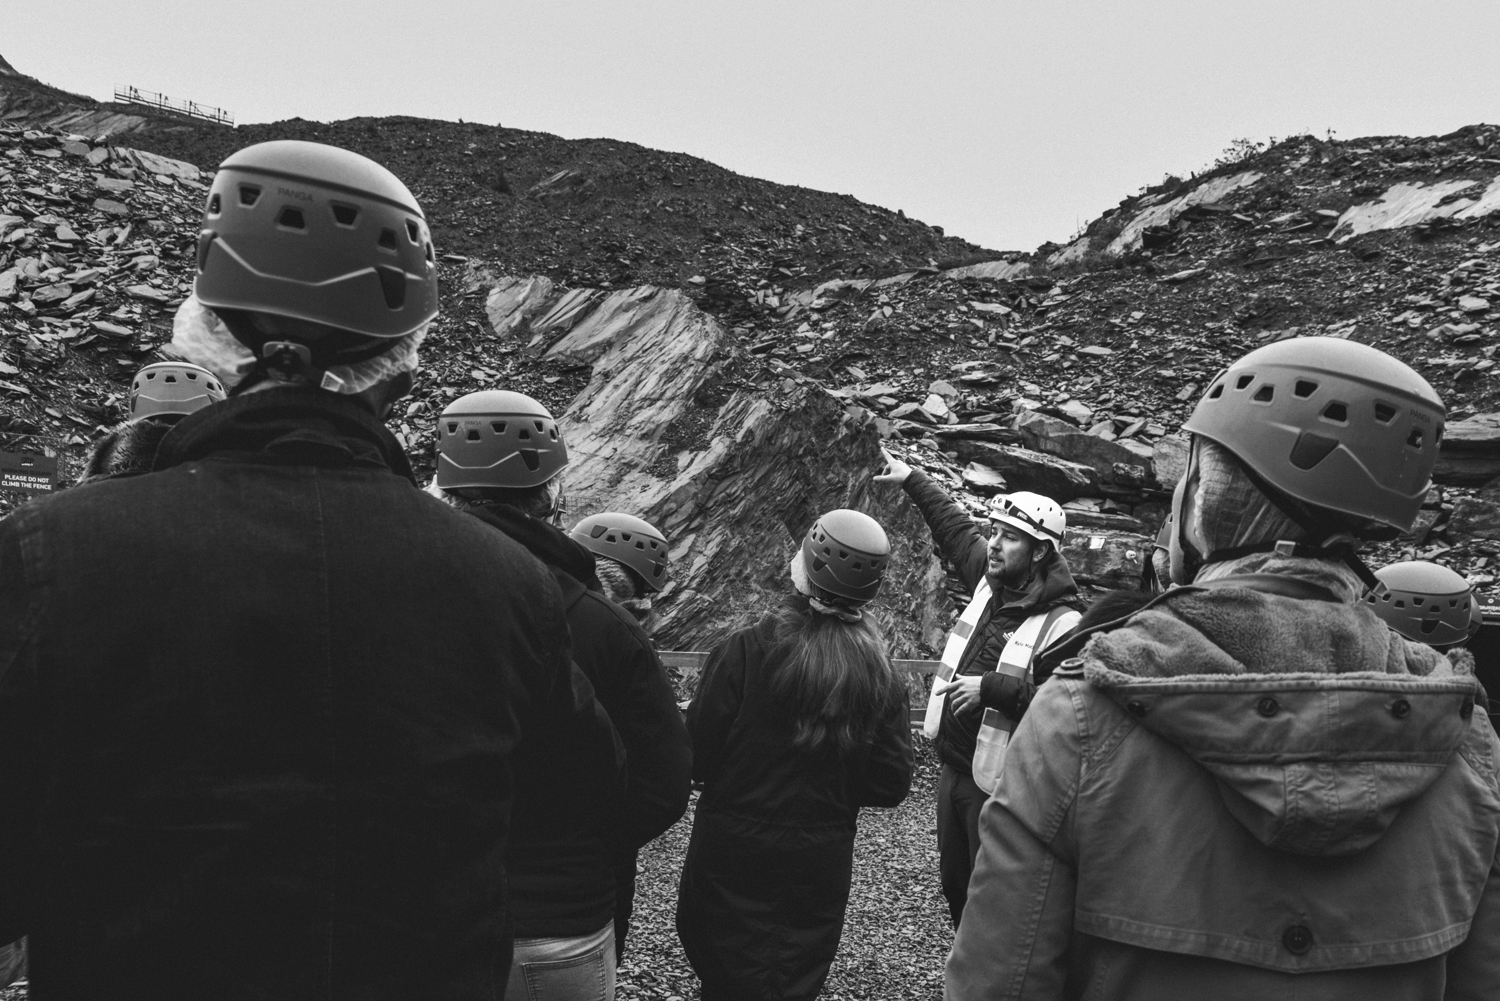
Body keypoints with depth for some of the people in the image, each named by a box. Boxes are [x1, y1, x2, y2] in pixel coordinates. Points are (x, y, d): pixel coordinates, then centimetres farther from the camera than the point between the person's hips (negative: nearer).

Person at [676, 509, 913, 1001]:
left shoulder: (744, 650, -18)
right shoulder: (881, 676, -7)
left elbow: (696, 758, -15)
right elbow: (891, 785, -4)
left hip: (732, 855, -2)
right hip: (821, 868, 3)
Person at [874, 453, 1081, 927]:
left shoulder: (1062, 624, -20)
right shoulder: (991, 581, 2)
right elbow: (955, 527, 17)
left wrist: (992, 688, -31)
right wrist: (913, 480, 23)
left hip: (999, 786, -8)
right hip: (954, 770, 8)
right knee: (955, 885, 22)